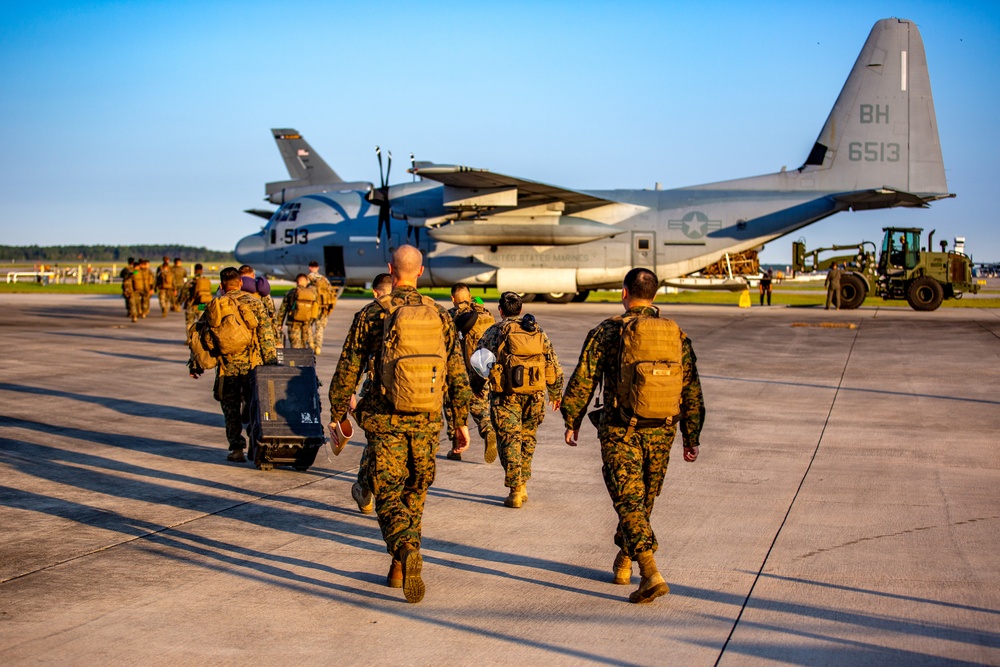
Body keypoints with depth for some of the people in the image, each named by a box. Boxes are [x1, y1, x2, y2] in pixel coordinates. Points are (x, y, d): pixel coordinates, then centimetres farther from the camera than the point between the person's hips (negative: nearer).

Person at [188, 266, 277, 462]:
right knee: (252, 407, 11)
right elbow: (266, 333, -4)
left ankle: (237, 448, 7)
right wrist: (271, 361, -2)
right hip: (252, 365, -1)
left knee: (231, 409, 10)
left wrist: (195, 364, 14)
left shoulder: (213, 306, 5)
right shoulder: (252, 302, 1)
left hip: (227, 367, 1)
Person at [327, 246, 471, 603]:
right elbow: (457, 373, 4)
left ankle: (407, 550, -26)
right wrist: (462, 421, 12)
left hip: (385, 420, -3)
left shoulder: (372, 315, -5)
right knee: (414, 494, 18)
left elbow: (347, 370, -2)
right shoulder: (440, 316, 2)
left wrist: (336, 415, 10)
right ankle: (399, 567, 23)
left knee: (388, 496, 2)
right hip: (426, 422, 3)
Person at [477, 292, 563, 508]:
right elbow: (554, 365, 14)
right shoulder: (538, 332, 12)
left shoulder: (495, 332, 0)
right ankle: (522, 486, 20)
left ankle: (515, 492, -3)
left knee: (509, 440, 0)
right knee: (527, 439, 17)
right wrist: (556, 393, 25)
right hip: (535, 394, 4)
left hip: (506, 395, -3)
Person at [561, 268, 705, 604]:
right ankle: (624, 562, 37)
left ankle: (650, 573, -20)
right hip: (661, 433, 4)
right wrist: (691, 438, 12)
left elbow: (583, 380, -4)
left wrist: (572, 421, 9)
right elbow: (692, 390, 6)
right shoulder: (677, 335, 5)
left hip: (620, 431, -4)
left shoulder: (607, 331, -6)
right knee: (643, 500, 20)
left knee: (628, 501, -5)